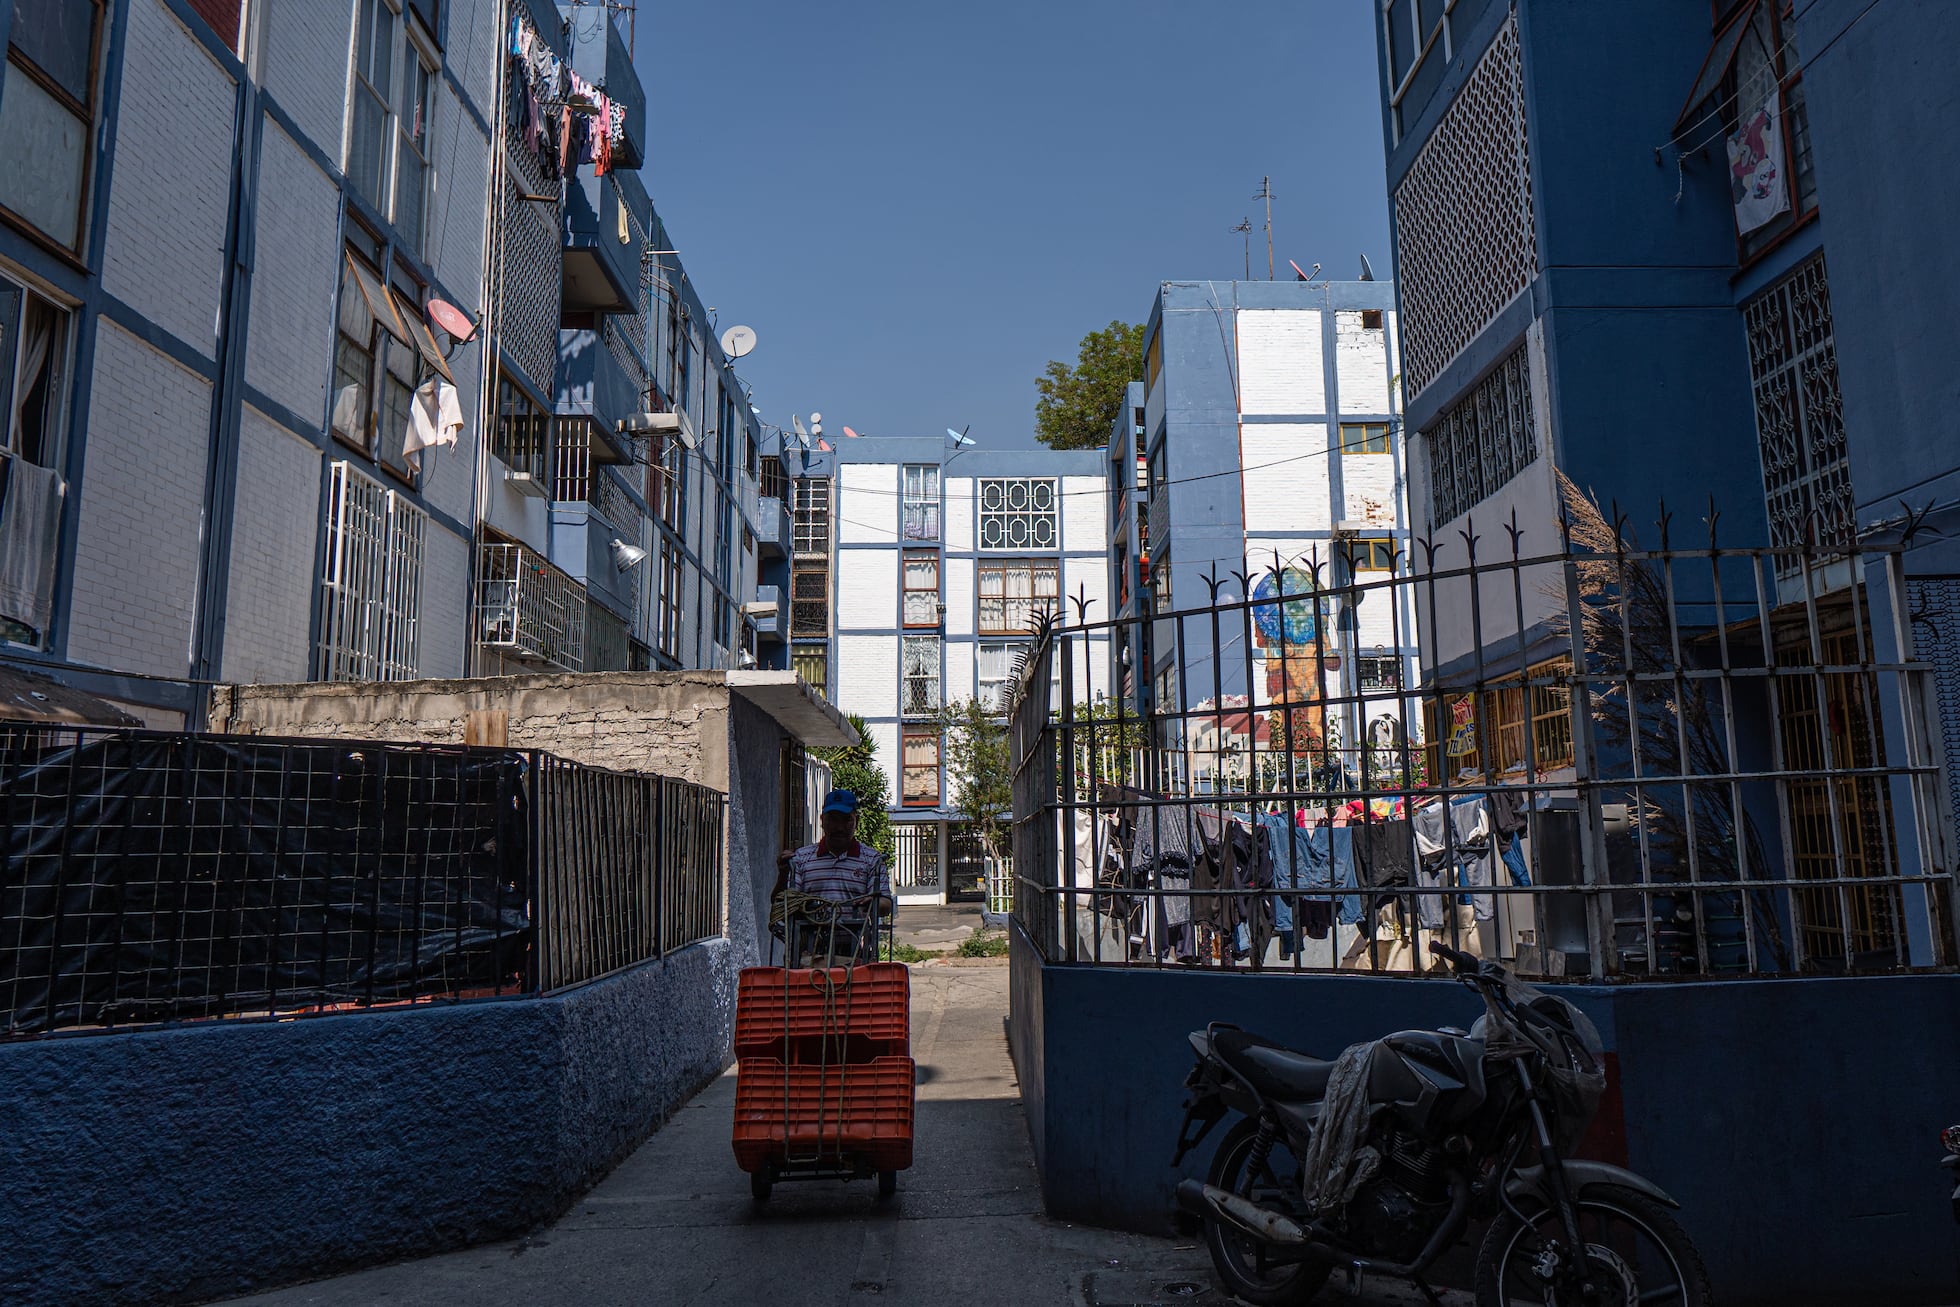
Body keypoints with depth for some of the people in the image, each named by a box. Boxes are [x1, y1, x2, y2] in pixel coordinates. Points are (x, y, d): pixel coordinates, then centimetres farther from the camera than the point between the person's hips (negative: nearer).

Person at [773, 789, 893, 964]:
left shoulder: (872, 859, 11)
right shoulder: (800, 858, 15)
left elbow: (886, 905, 3)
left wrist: (870, 904, -19)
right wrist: (783, 876, -8)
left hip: (856, 951, -1)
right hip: (811, 951, 1)